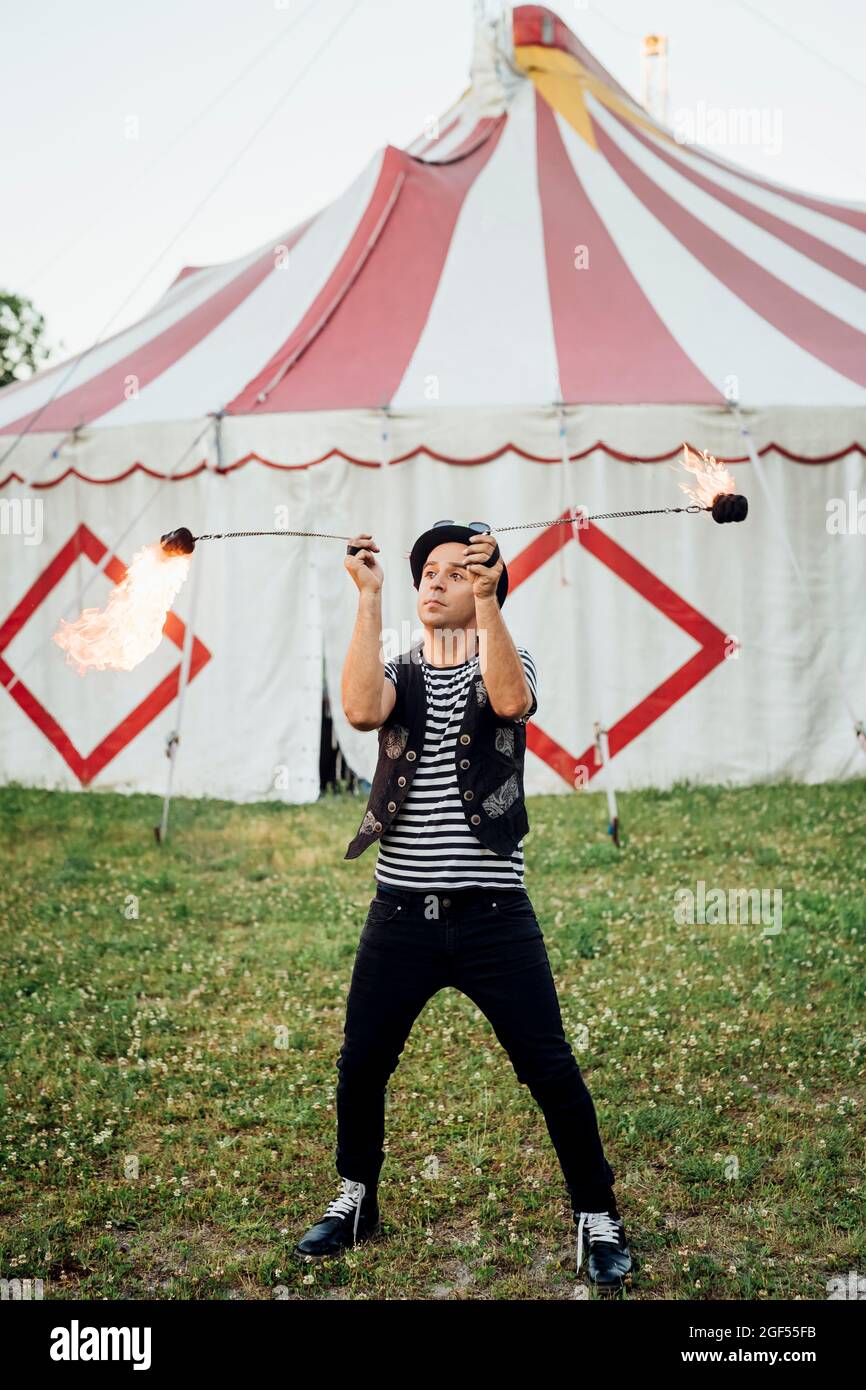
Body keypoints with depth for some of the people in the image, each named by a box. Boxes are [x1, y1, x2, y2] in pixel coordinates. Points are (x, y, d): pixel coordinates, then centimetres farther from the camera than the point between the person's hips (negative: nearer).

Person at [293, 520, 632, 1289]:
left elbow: (510, 701, -23)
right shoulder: (399, 669, 7)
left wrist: (487, 597, -28)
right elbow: (362, 710, -17)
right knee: (361, 1064, 10)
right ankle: (355, 1201, 33)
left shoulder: (509, 660, 4)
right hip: (402, 910, 2)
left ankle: (598, 1218, 17)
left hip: (493, 913, -2)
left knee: (551, 1069, 0)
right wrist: (370, 596, -19)